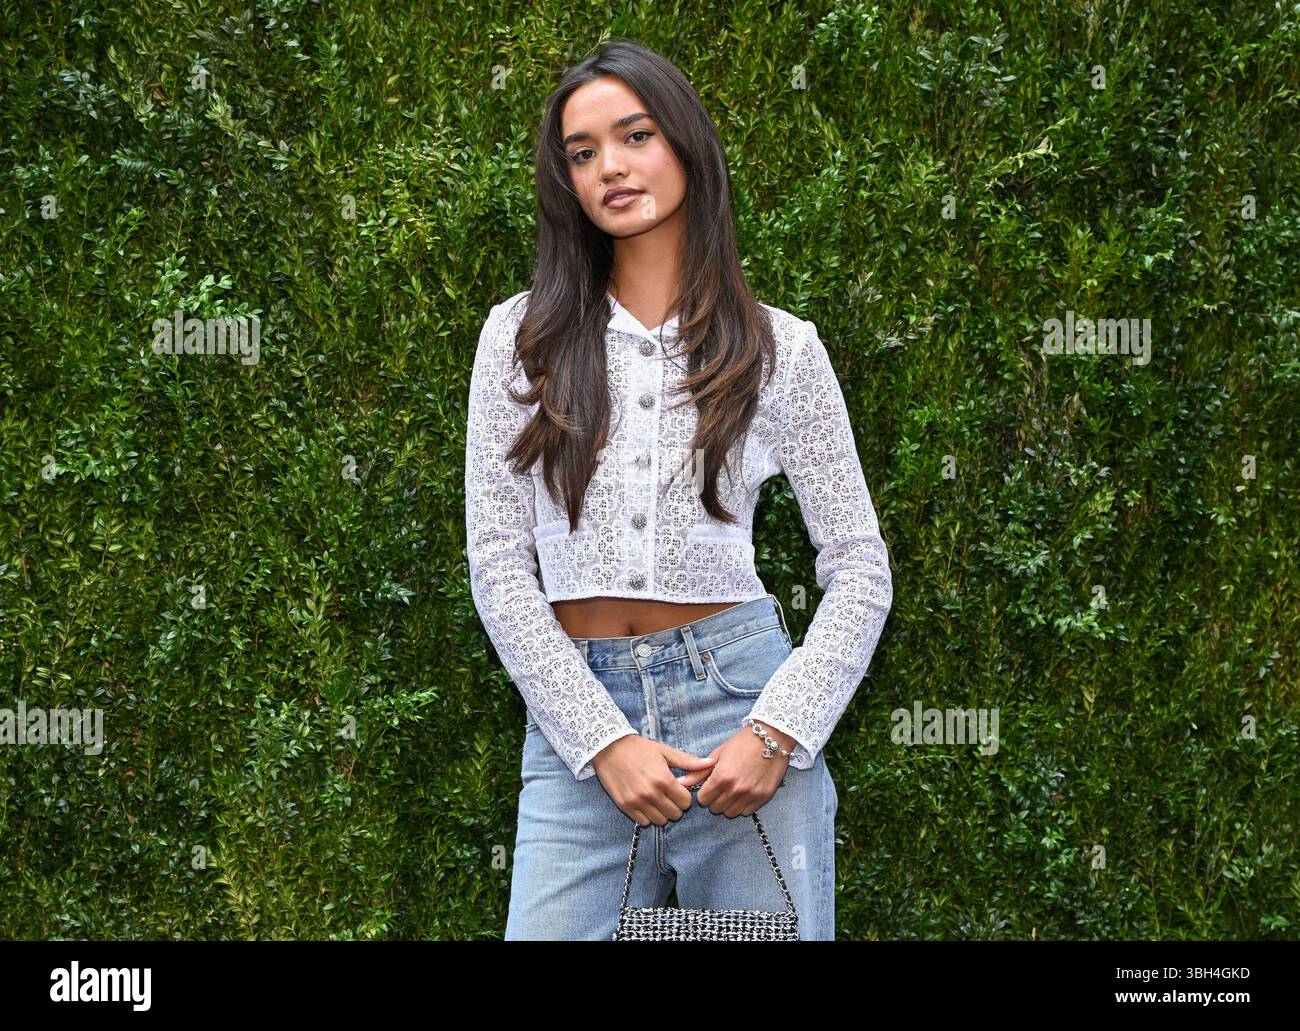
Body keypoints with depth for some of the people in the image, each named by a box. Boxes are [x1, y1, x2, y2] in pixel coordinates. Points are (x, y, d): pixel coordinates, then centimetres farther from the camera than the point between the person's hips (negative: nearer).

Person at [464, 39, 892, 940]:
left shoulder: (783, 349, 3)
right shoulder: (522, 336, 4)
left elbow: (861, 572, 4)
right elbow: (497, 563, 0)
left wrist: (776, 731, -10)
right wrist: (604, 740, -9)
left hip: (739, 693, 0)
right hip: (577, 714, 0)